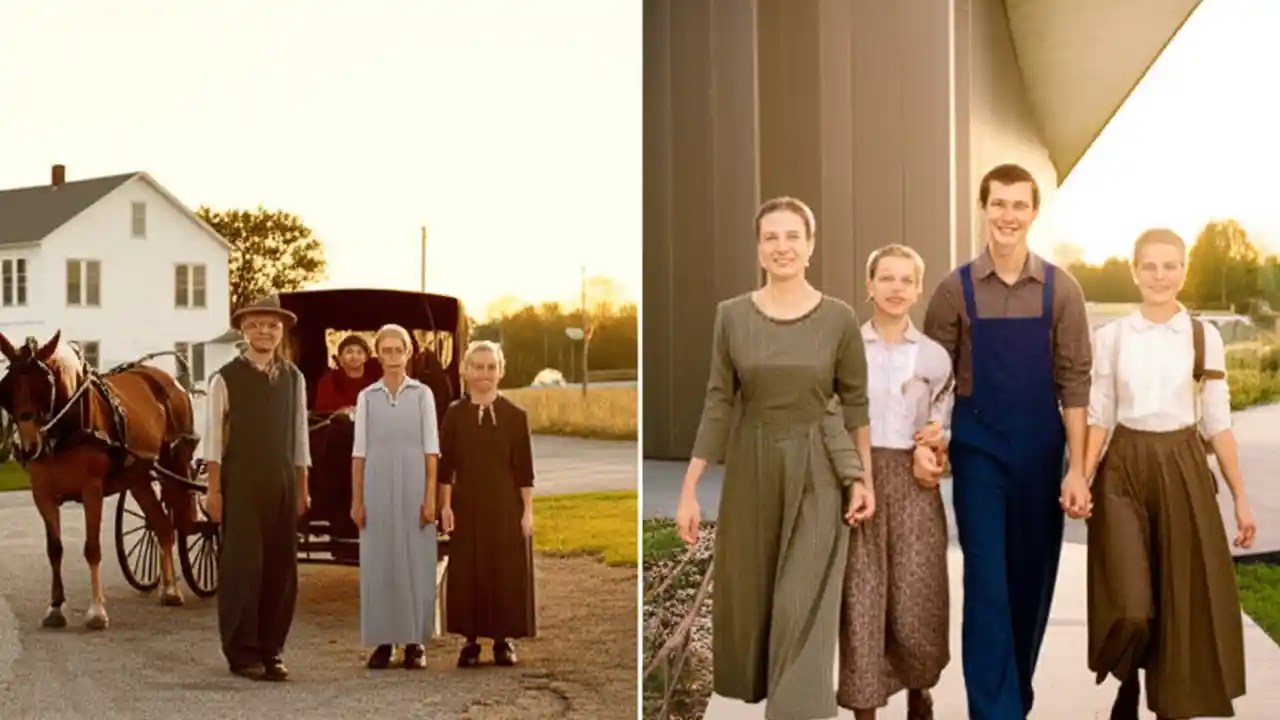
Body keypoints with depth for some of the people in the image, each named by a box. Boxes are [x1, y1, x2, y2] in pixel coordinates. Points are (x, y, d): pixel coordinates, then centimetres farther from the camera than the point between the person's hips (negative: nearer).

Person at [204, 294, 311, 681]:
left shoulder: (294, 378, 9)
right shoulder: (226, 378, -3)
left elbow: (299, 437, 11)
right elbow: (214, 436, -4)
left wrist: (302, 488, 10)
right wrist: (214, 489, -7)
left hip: (283, 483, 4)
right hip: (241, 483, -4)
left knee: (281, 566, 5)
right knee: (242, 563, -2)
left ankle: (271, 650, 15)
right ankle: (242, 652, 8)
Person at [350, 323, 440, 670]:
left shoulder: (422, 394, 5)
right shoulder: (367, 396, 8)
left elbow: (431, 449, 2)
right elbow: (359, 452, 8)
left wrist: (430, 497, -5)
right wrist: (356, 500, 3)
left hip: (413, 488, -1)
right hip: (377, 488, 1)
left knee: (416, 562, 0)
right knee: (378, 564, 1)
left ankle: (414, 642, 6)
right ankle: (383, 642, 7)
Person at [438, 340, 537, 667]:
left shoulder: (515, 415, -2)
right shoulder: (455, 414, 0)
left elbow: (524, 468, -2)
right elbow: (446, 465, 2)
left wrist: (527, 510, -5)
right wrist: (446, 506, -4)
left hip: (506, 505, -1)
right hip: (467, 505, 1)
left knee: (507, 573, 2)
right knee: (467, 573, 2)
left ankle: (504, 639, 13)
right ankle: (471, 640, 11)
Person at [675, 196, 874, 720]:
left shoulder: (839, 318, -6)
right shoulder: (732, 316, -3)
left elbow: (855, 402, 3)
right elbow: (718, 403, -1)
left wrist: (865, 478, -1)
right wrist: (689, 490, -4)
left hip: (816, 471, -2)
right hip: (749, 467, 2)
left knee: (804, 605, -4)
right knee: (745, 593, 14)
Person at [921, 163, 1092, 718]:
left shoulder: (1061, 291, -1)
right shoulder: (955, 290, -1)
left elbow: (1075, 382, -2)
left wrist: (1076, 470, -6)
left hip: (1041, 450, 2)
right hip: (978, 448, -1)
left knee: (1032, 583, 11)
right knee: (986, 584, -4)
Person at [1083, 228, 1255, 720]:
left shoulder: (1205, 338, 2)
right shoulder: (1111, 337, 1)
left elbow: (1217, 422, 5)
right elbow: (1098, 417, 4)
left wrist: (1240, 498, 4)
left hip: (1184, 470, 1)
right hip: (1124, 469, -1)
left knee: (1184, 601, 4)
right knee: (1129, 606, -10)